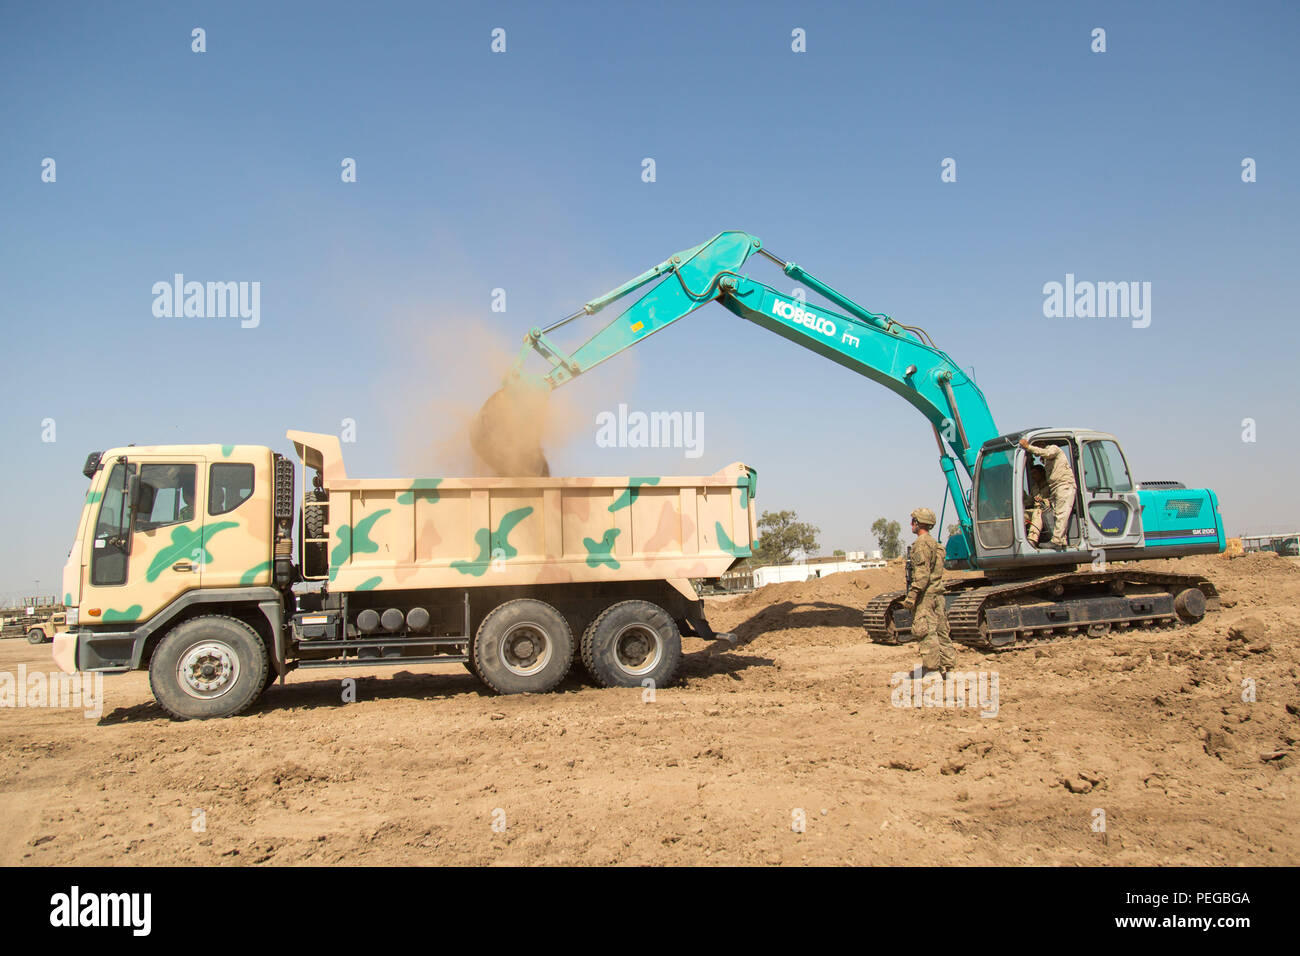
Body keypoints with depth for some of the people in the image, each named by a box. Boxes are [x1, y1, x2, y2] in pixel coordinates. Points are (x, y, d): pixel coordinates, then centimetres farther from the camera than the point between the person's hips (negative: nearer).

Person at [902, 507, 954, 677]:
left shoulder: (922, 543, -13)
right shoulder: (934, 542, 18)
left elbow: (922, 574, -20)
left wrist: (911, 596, -20)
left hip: (925, 595, -10)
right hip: (938, 593, 10)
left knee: (927, 633, -7)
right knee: (940, 632, 10)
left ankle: (930, 672, -7)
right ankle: (947, 667, 14)